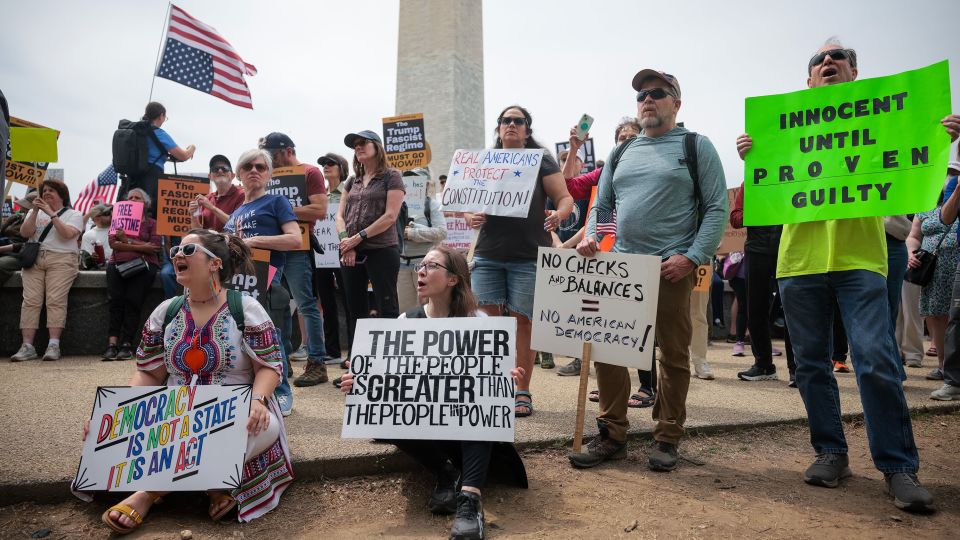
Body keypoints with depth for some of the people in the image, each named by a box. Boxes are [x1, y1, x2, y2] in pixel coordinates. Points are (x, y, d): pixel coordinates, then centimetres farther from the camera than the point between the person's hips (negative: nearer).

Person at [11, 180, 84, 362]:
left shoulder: (73, 214, 11)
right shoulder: (36, 213, 23)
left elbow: (67, 235, -8)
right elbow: (25, 233, 6)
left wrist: (51, 214, -11)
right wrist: (35, 211, -2)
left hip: (61, 260, -4)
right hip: (34, 259, 4)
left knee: (55, 300, -18)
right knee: (30, 300, -11)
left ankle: (54, 345, -23)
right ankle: (27, 347, -14)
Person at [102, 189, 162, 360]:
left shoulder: (151, 223, 18)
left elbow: (155, 247, 0)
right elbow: (112, 242, 6)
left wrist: (127, 241, -3)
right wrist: (140, 246, -3)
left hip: (143, 265, -2)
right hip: (118, 264, 2)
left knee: (133, 301, -20)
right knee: (116, 300, -19)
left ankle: (126, 345, -23)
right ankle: (112, 344, -25)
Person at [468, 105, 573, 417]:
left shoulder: (541, 161, 6)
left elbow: (565, 198, 2)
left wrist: (558, 215, -20)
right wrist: (471, 218, -6)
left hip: (529, 257, -2)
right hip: (488, 254, 3)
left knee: (522, 321, 0)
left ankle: (522, 392, 11)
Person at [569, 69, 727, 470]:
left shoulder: (696, 146, 3)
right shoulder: (621, 153, 17)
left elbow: (717, 208, -4)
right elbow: (601, 205, 17)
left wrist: (693, 257, -15)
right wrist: (590, 237, -3)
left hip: (672, 268, -4)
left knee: (673, 355, 4)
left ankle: (667, 439, 18)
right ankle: (612, 435, 15)